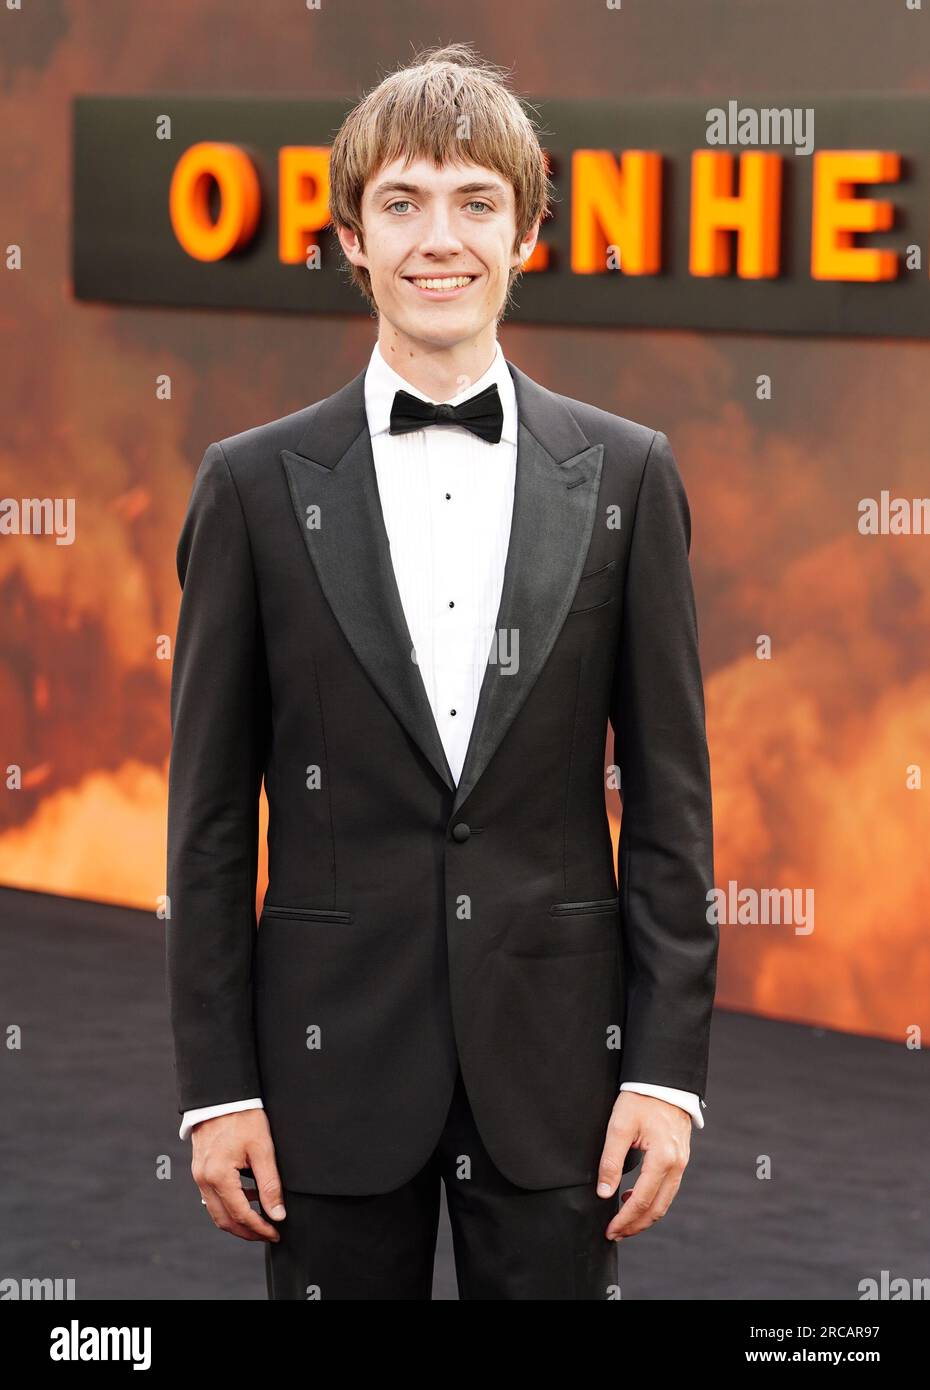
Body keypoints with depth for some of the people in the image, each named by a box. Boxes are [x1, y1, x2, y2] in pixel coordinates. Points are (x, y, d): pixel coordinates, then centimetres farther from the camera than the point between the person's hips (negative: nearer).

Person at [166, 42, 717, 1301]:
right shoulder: (256, 484, 2)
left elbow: (669, 797, 4)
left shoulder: (625, 476, 4)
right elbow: (211, 814, 2)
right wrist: (215, 1086, -3)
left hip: (554, 1056, 1)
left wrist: (667, 1066, -3)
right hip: (337, 1055, 0)